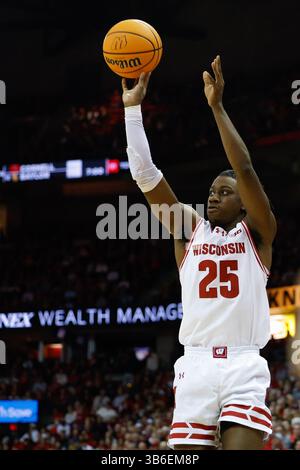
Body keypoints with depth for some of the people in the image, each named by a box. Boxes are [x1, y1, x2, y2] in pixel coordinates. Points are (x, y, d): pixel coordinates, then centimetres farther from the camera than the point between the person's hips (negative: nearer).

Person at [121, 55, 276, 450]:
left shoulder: (257, 232, 8)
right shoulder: (190, 229, 15)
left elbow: (245, 169, -8)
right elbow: (145, 174, 8)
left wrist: (217, 107, -10)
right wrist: (133, 107, 3)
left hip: (244, 364, -3)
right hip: (196, 363, 3)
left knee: (239, 446, -18)